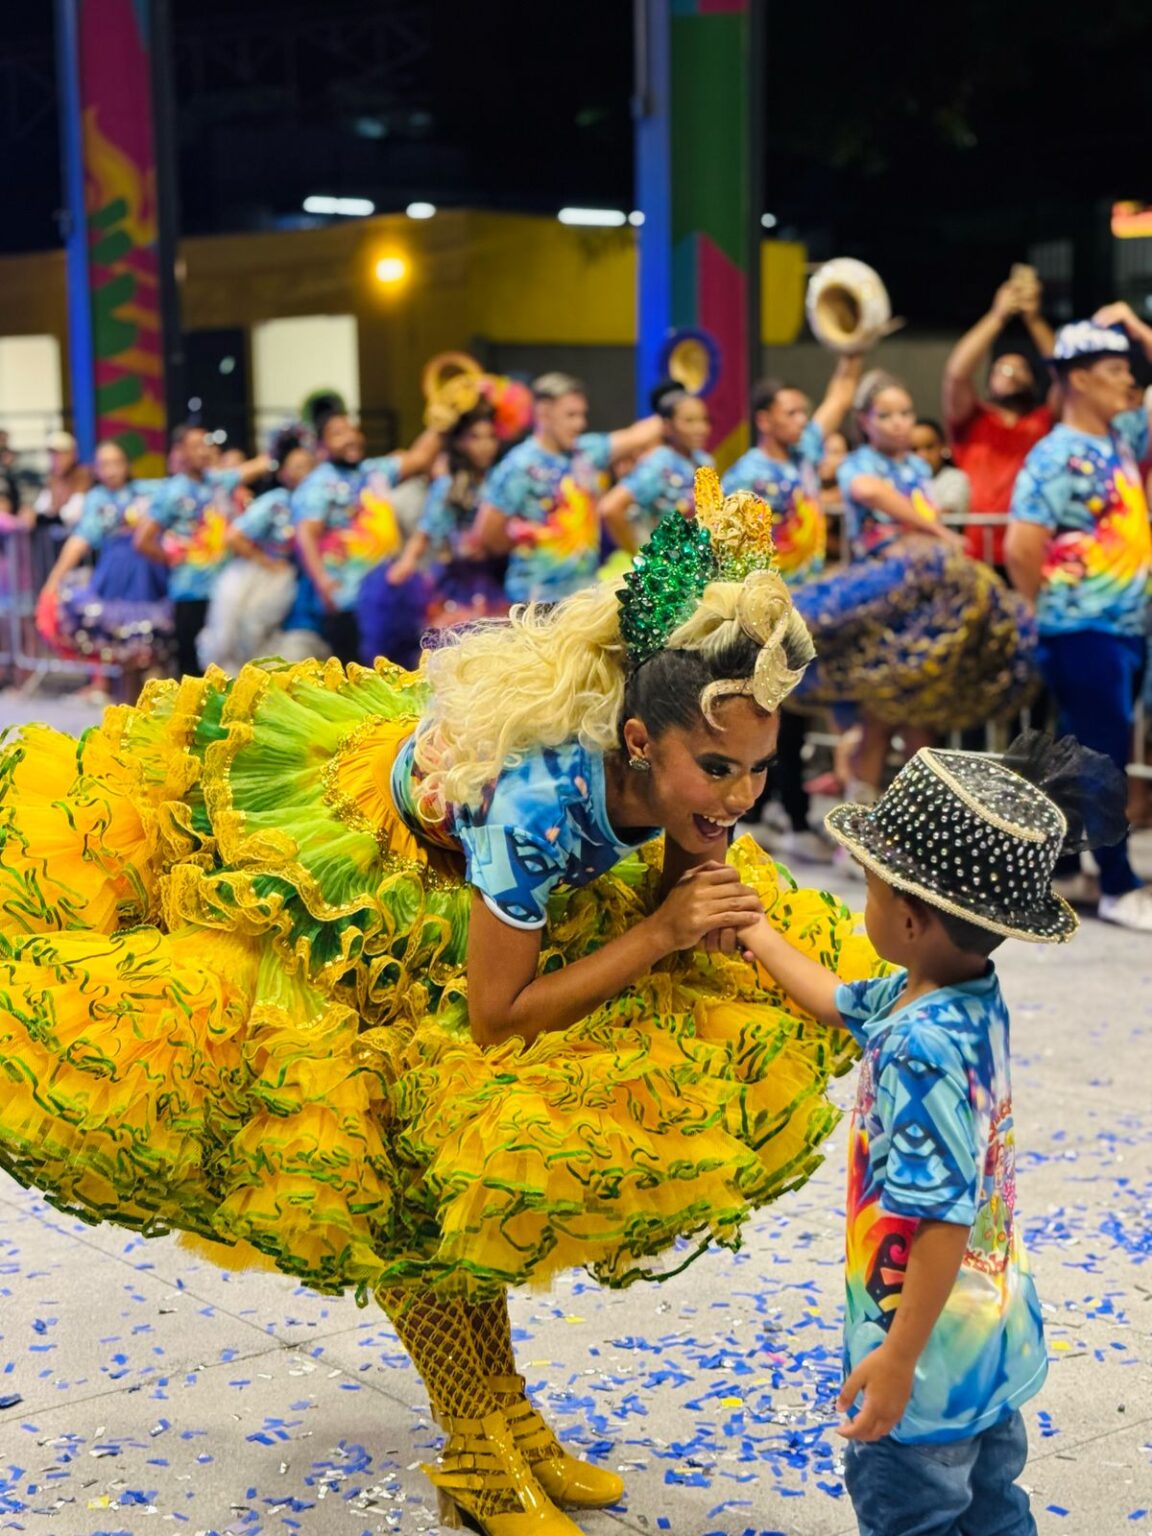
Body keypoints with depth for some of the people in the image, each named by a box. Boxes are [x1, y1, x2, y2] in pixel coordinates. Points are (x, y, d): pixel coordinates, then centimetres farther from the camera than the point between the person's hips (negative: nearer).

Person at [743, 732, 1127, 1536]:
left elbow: (943, 1214, -31)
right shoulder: (974, 998, -1)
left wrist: (899, 1356, -25)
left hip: (934, 1350, -9)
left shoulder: (923, 1047, -30)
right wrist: (752, 930, 23)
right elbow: (839, 1002, 16)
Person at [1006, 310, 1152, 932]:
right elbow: (1021, 549, -19)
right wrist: (1053, 610, -6)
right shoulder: (1054, 457, -14)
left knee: (1086, 756, 13)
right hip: (1083, 633, -8)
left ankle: (1058, 867, 23)